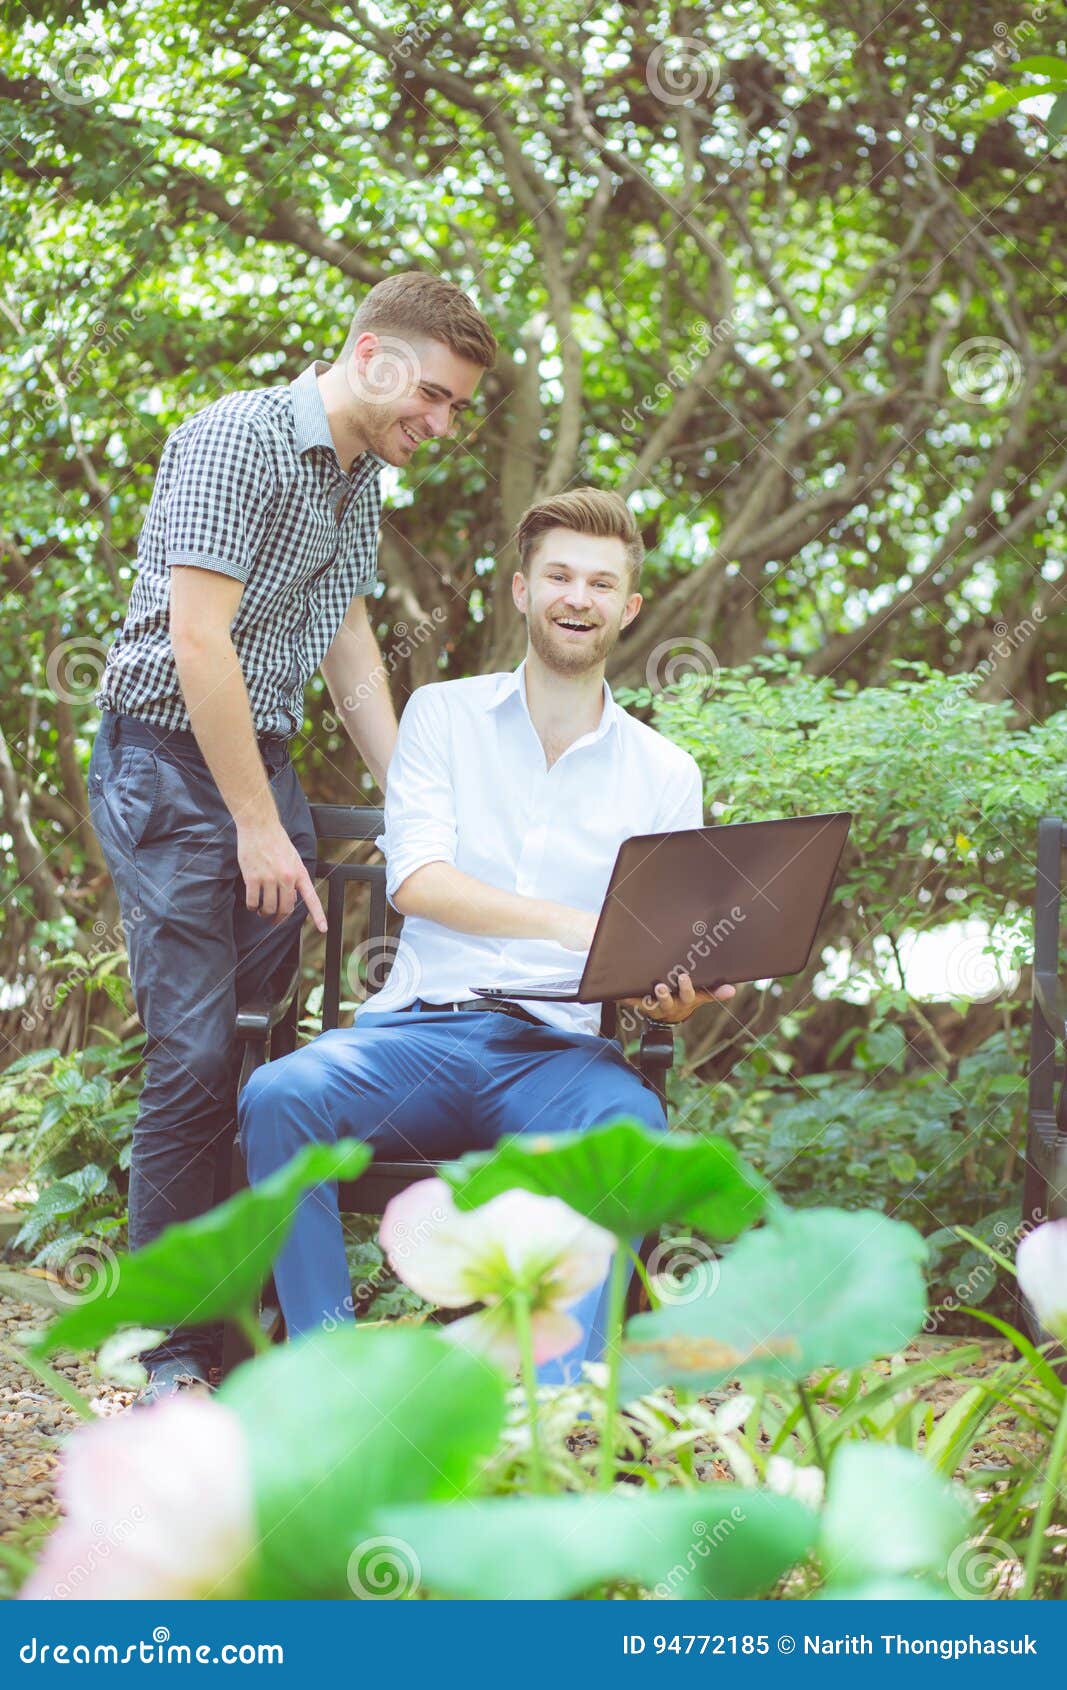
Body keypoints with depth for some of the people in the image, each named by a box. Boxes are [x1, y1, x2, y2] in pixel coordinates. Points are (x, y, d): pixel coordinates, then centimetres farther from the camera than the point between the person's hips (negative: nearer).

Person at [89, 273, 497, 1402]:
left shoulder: (362, 477, 14)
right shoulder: (238, 439, -14)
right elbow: (197, 642, -19)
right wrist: (258, 828, -16)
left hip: (264, 759, 8)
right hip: (169, 767, -8)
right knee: (194, 1058, -11)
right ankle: (172, 1351, -4)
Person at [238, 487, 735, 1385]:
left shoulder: (665, 773, 15)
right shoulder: (443, 715, 12)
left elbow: (663, 966, 13)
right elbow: (416, 881, -4)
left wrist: (674, 997, -14)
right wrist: (570, 924, -20)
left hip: (560, 1051, 0)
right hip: (421, 1031, 0)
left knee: (632, 1127, -35)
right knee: (280, 1095, -31)